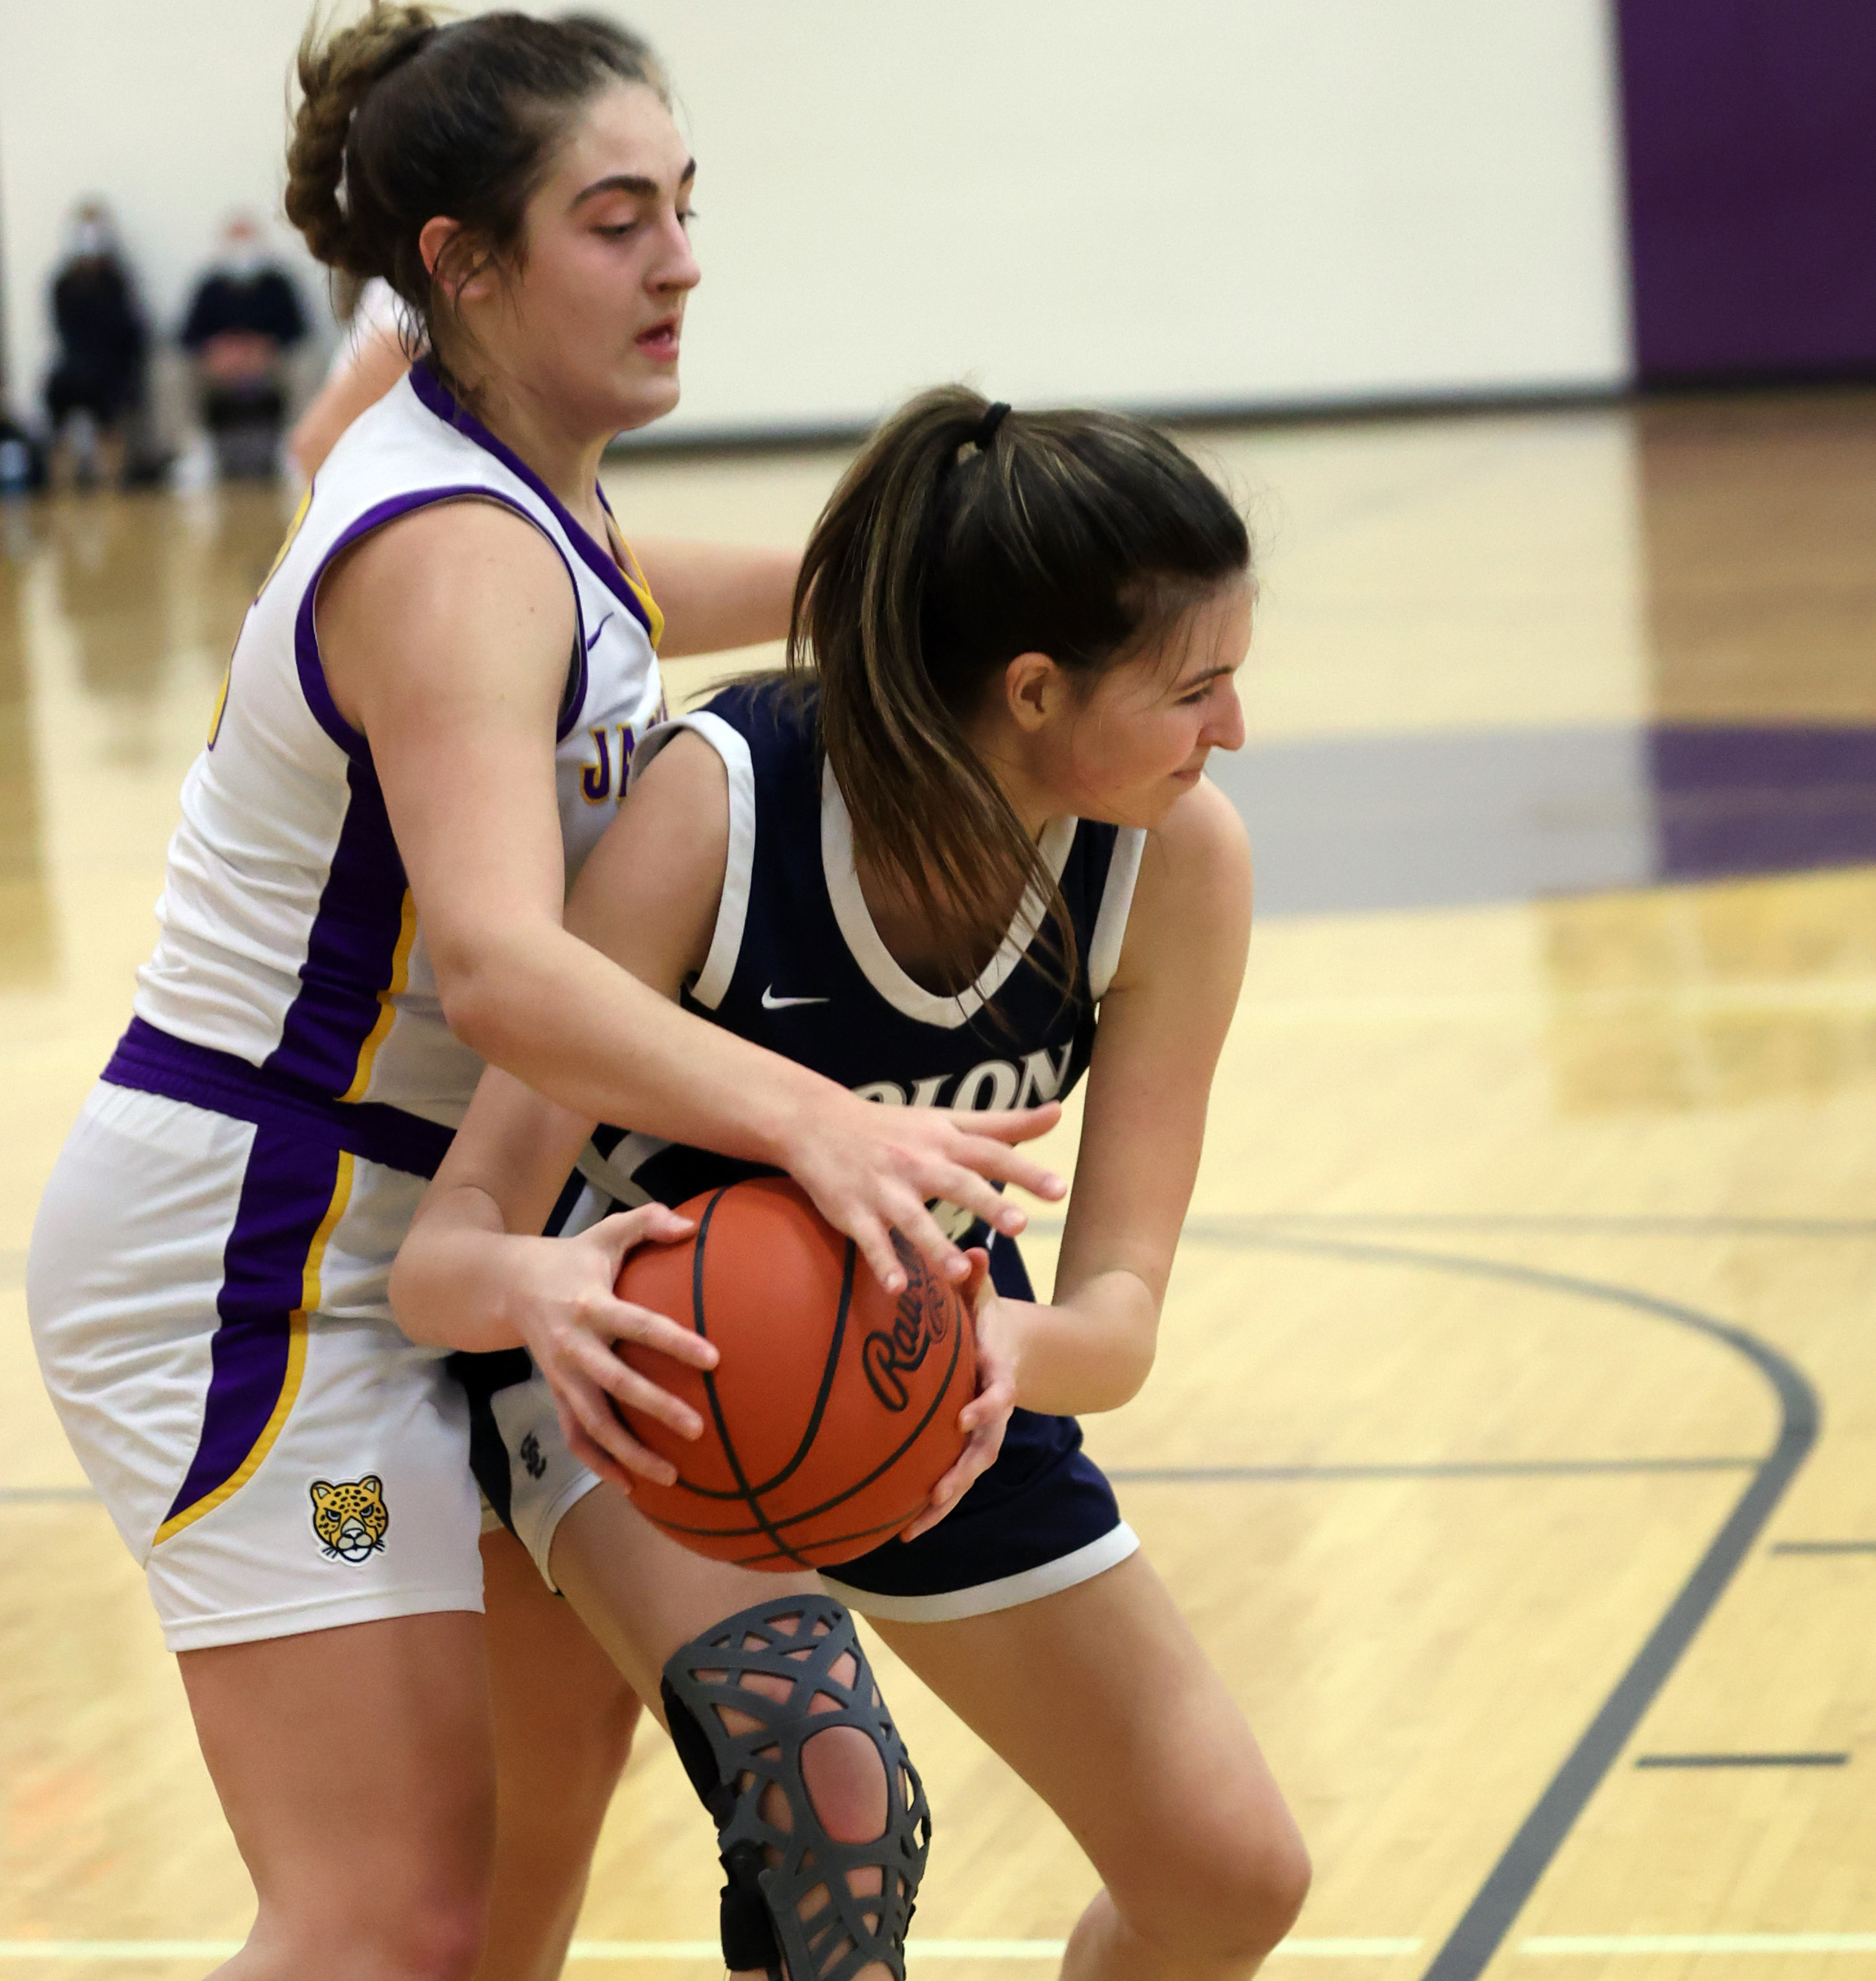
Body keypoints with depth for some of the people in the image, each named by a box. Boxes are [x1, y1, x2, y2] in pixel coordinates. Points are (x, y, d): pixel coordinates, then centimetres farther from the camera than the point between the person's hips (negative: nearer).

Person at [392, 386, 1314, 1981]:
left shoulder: (1177, 856, -23)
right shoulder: (720, 800, -33)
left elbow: (1122, 1309, -24)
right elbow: (447, 1247, -33)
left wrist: (1015, 1350, -48)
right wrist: (536, 1283, -58)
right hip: (659, 1347, -4)